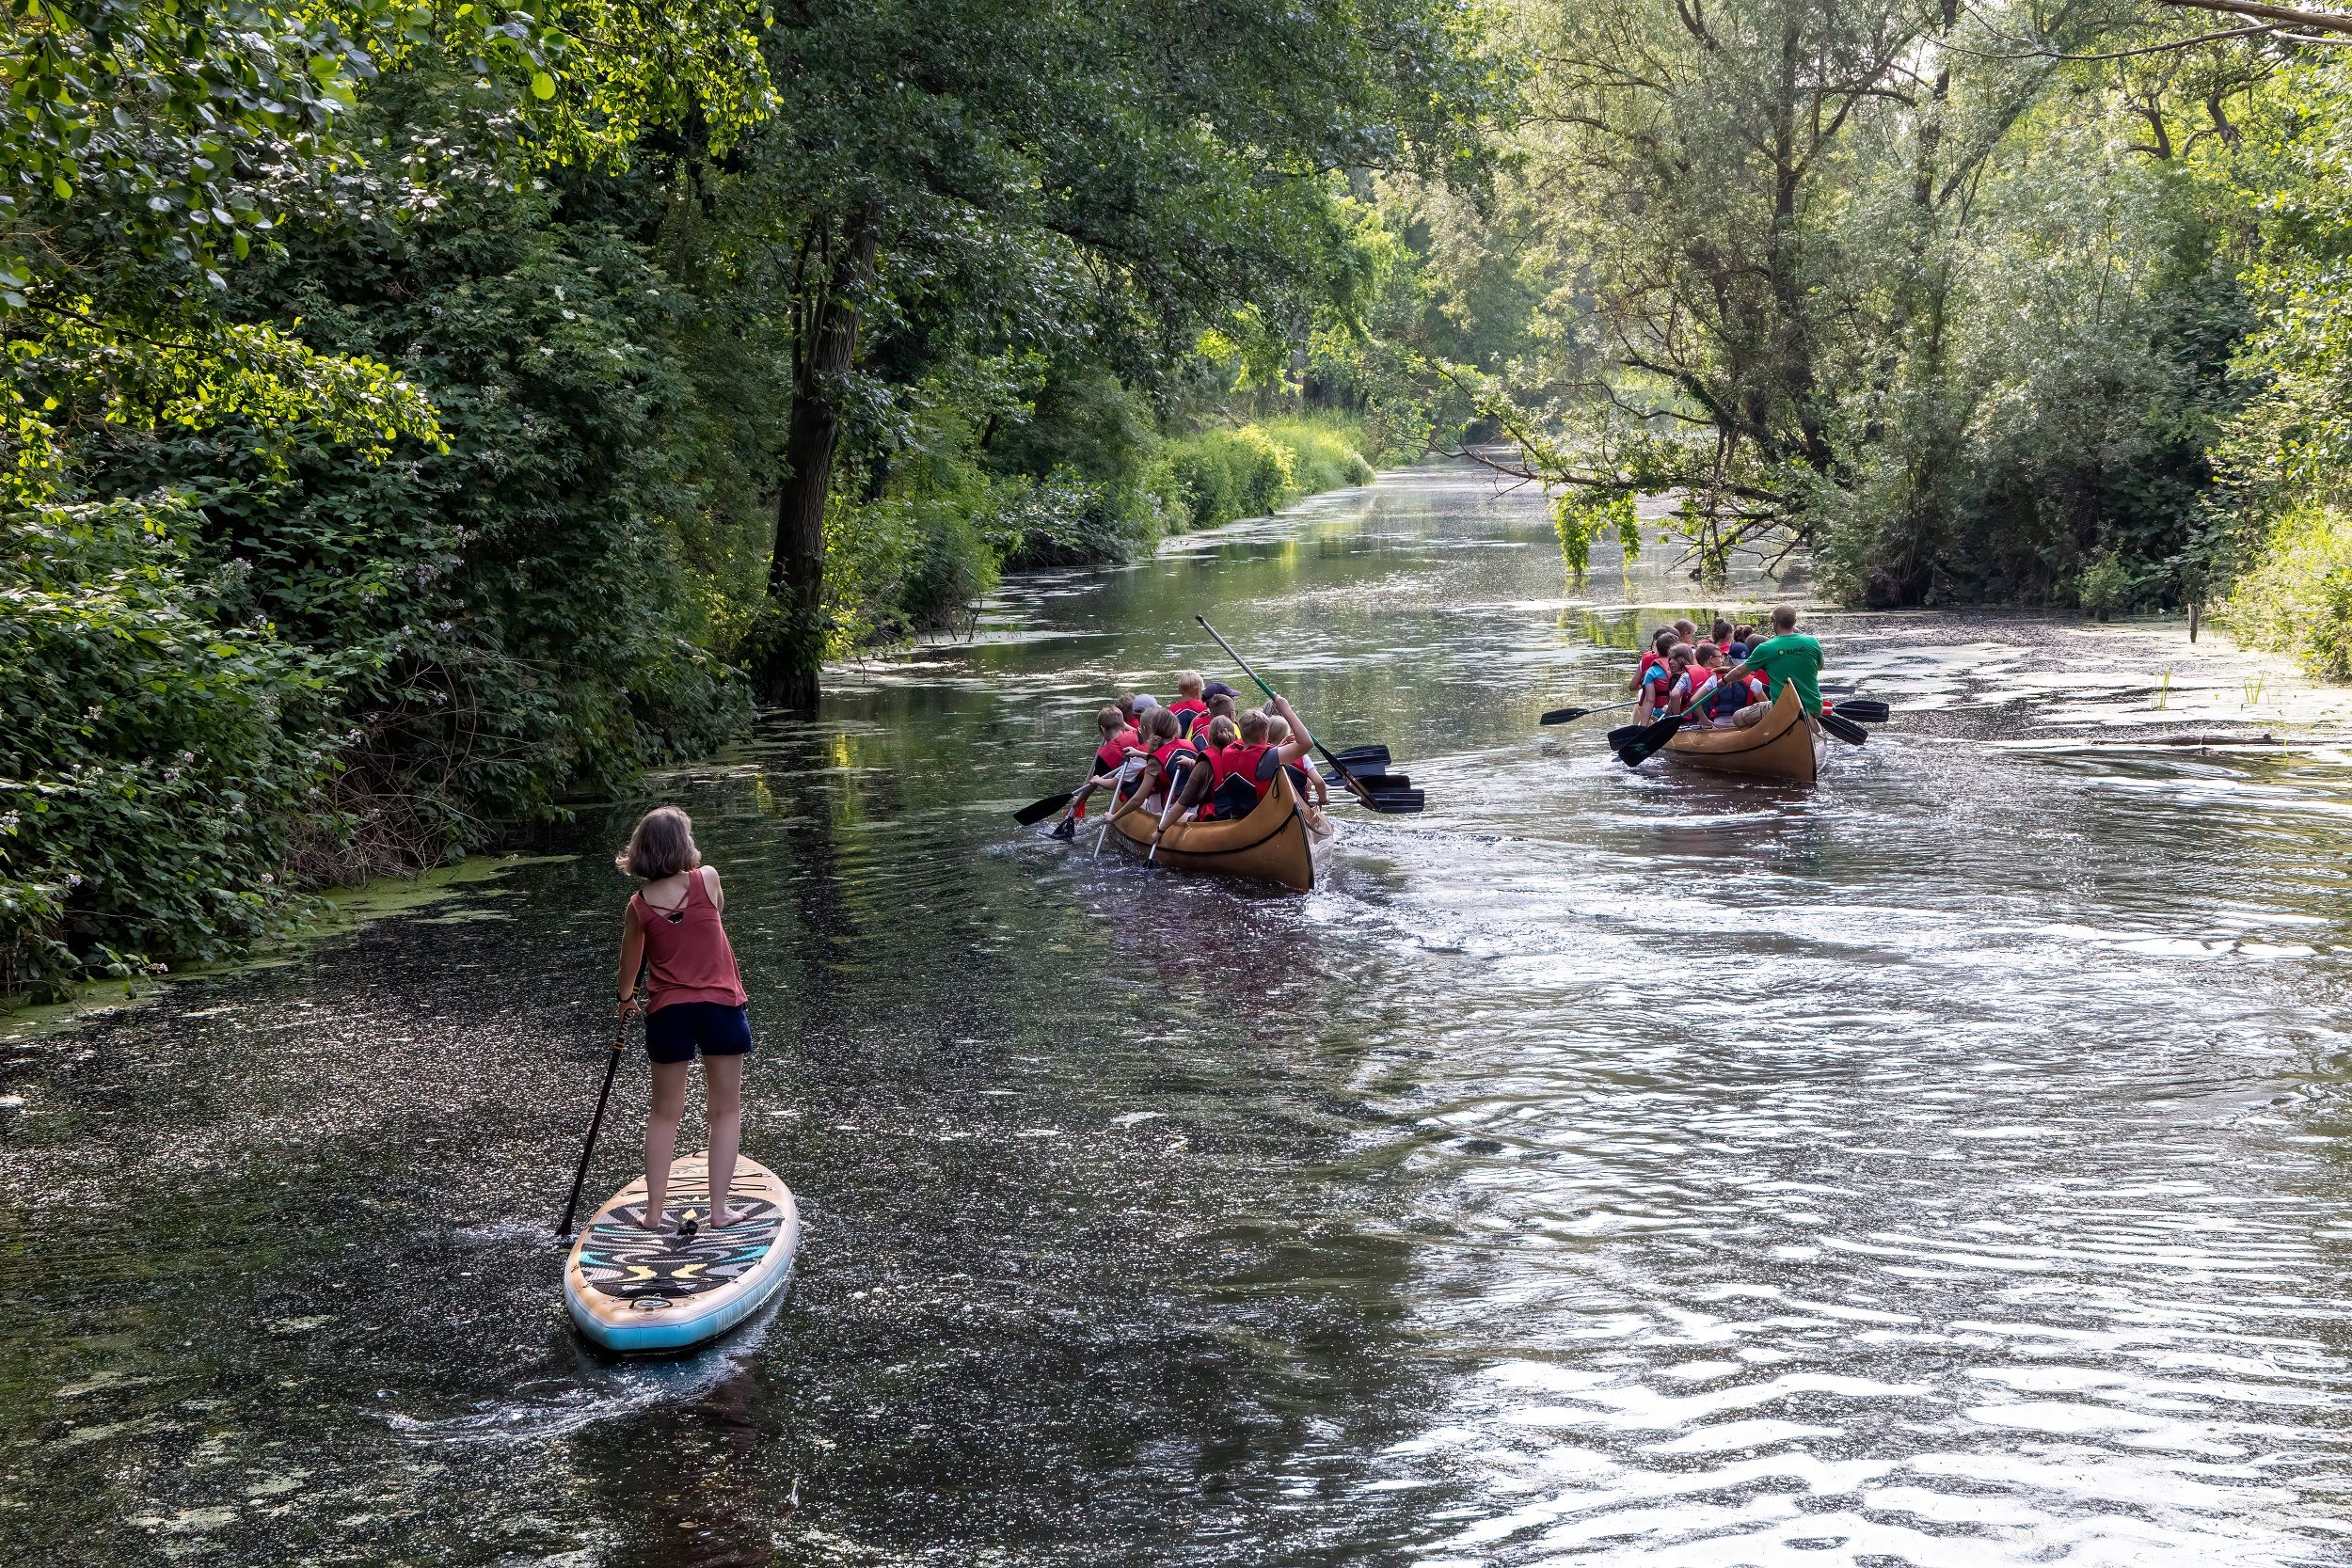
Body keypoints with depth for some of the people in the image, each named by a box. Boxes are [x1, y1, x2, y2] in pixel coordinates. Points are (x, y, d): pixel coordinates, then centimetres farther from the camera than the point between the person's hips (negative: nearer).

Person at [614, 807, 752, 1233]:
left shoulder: (639, 905, -1)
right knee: (725, 1110, 9)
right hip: (722, 1006, -1)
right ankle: (720, 1209, 8)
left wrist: (626, 999, 32)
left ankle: (655, 1211, 14)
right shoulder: (707, 879, -6)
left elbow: (629, 963, 13)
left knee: (664, 1114, 13)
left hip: (667, 1011, 2)